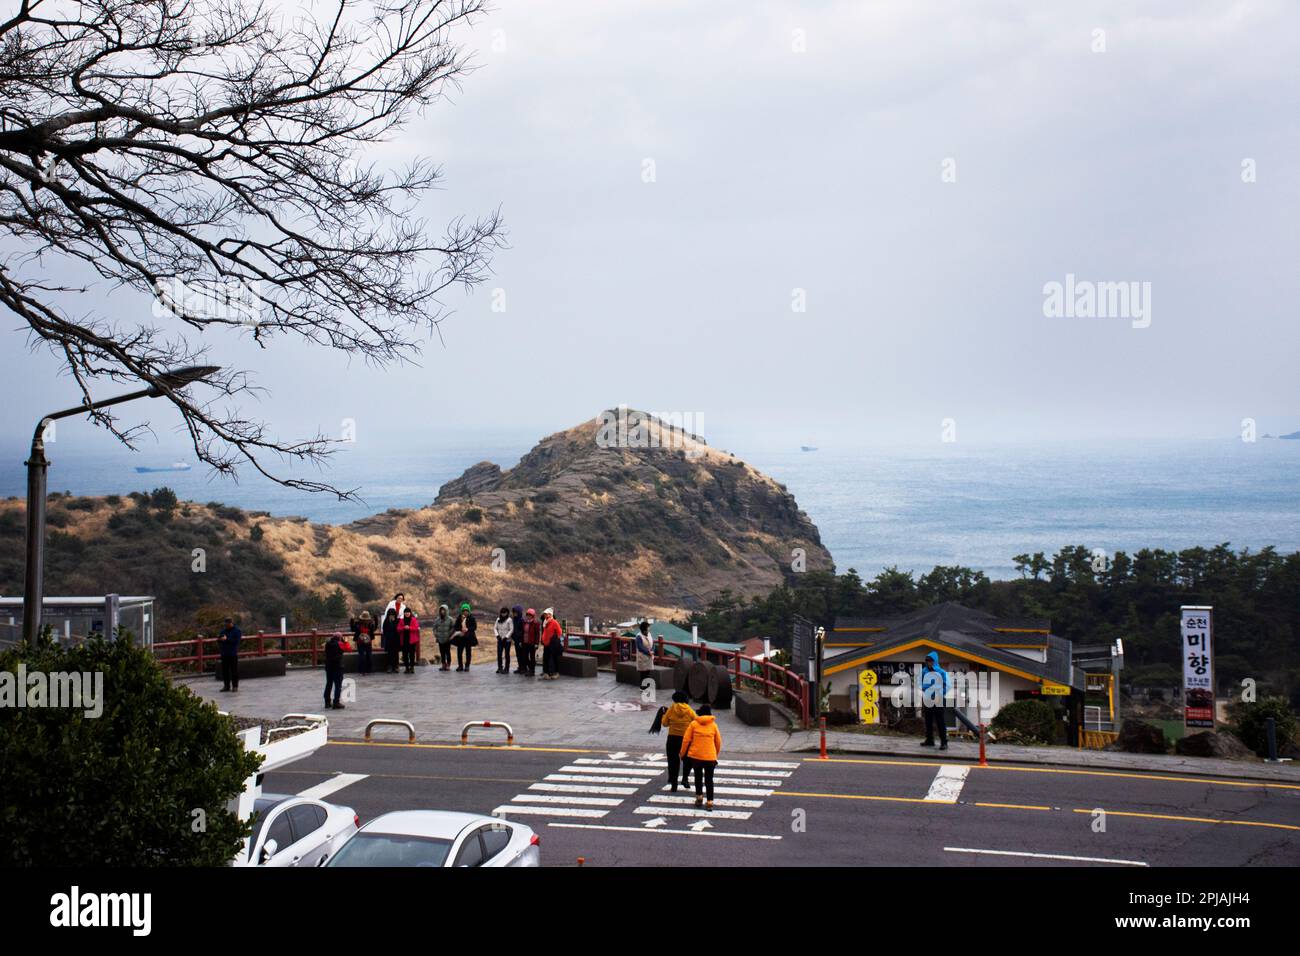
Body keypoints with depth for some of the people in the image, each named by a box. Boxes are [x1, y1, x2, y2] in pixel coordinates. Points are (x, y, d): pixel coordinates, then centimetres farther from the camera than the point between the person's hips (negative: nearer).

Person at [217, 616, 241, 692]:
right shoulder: (223, 631, 15)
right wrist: (219, 639, -5)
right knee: (225, 671, 7)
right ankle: (226, 686, 14)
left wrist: (227, 639, -18)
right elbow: (219, 641, 19)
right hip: (224, 654, 6)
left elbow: (236, 641, -14)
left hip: (233, 654, -6)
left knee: (234, 671, -3)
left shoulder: (237, 631, -3)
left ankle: (235, 686, 2)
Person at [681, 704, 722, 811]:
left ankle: (699, 797, 19)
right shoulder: (713, 725, 3)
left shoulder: (694, 724, -1)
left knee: (698, 777, 19)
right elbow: (718, 742, 9)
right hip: (710, 757, 0)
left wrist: (683, 753, 11)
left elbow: (686, 739, -2)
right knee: (709, 779, 6)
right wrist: (716, 755, 24)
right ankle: (710, 802, -1)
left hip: (695, 756, 0)